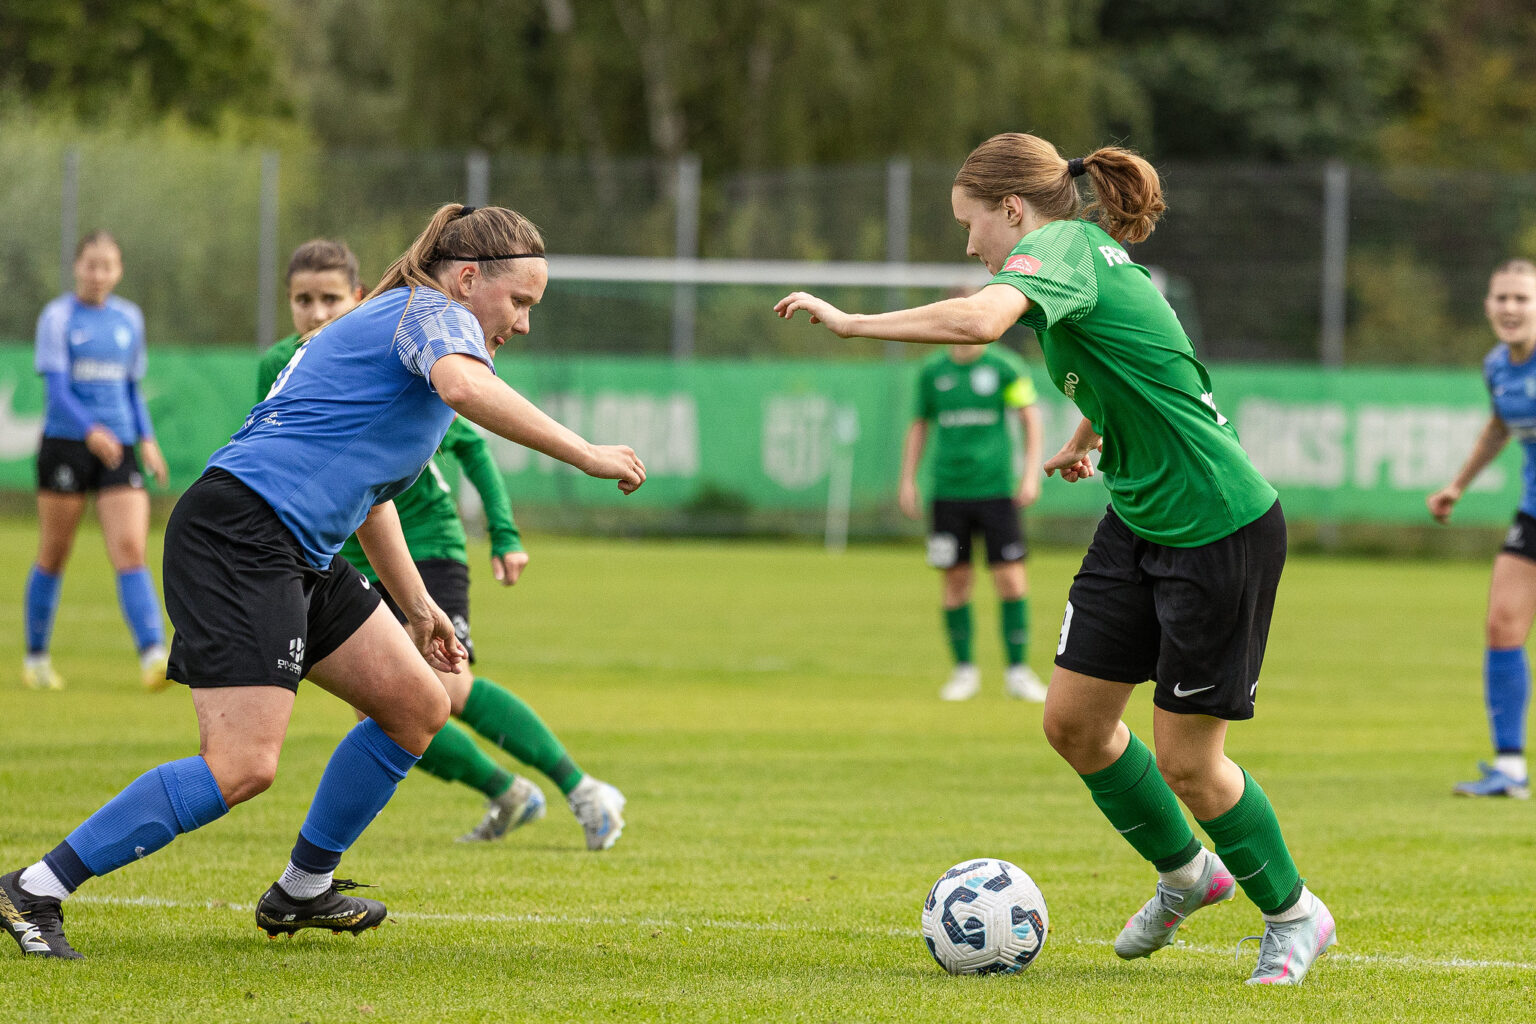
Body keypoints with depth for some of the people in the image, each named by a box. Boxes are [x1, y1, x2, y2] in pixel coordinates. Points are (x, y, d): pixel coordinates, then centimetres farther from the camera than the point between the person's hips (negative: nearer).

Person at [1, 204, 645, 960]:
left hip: (297, 557, 11)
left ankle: (302, 892, 24)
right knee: (243, 765, -19)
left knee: (418, 706, 13)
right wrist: (585, 455, -25)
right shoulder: (434, 314, -4)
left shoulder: (399, 322, 27)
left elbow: (366, 485, 37)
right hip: (240, 535, -11)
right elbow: (465, 387, -30)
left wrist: (414, 605, 39)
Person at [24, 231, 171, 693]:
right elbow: (57, 388, -12)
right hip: (66, 443, -3)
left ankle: (154, 654, -23)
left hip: (118, 447, 3)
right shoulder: (57, 318, -3)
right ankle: (36, 658, 19)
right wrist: (92, 430, -28)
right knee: (53, 556, 5)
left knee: (130, 550, -12)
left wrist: (146, 439, 7)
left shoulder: (129, 318, 12)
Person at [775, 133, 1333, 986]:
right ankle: (1185, 873, 30)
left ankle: (1292, 916, 21)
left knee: (1186, 760, 0)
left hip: (1220, 530, -9)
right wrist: (1089, 437, 44)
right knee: (1074, 722, 9)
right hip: (1138, 519, 9)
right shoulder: (1085, 254, 11)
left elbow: (978, 321, -39)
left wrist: (849, 322, -32)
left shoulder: (1058, 250, -17)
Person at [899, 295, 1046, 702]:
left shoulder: (1005, 368, -1)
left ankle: (1017, 670, 2)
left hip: (996, 489, -2)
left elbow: (1031, 420, 4)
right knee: (956, 583, 3)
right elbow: (920, 426, 16)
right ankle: (964, 670, 14)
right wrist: (907, 480, 11)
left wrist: (1031, 474, -4)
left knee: (1012, 580, -6)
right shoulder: (932, 372, 6)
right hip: (948, 492, 2)